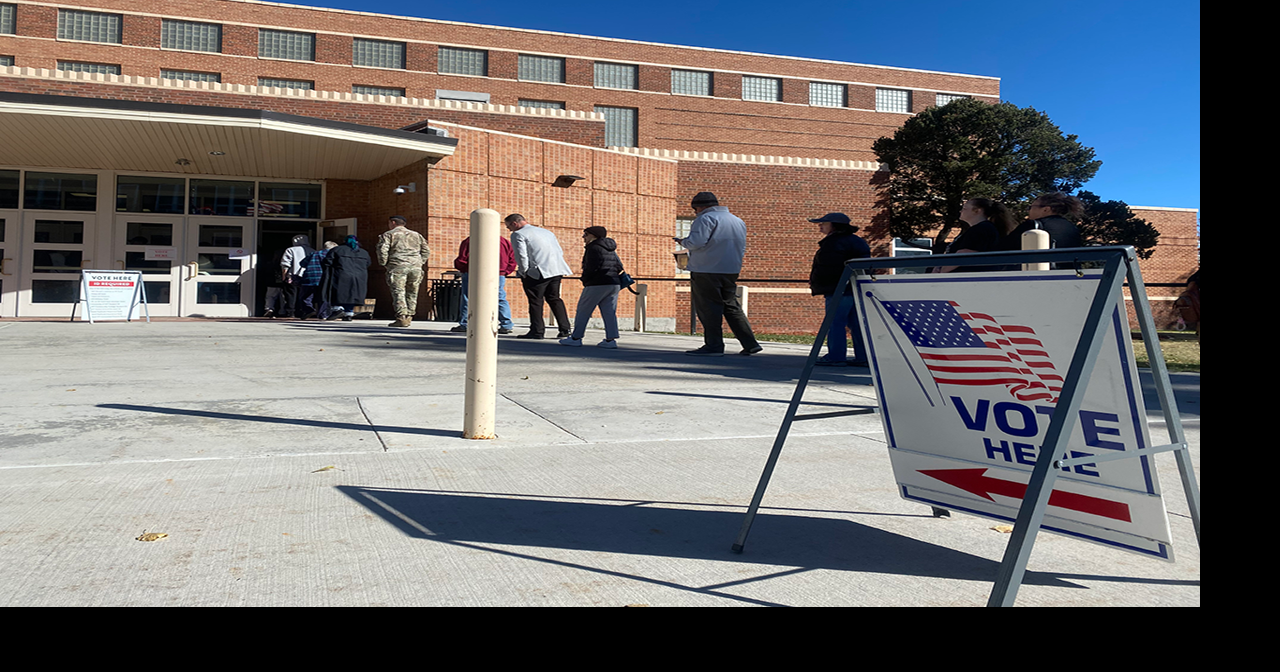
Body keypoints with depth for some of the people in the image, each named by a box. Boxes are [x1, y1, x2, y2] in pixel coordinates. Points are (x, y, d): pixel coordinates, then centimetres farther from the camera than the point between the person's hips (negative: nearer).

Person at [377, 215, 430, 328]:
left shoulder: (388, 235, 8)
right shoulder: (416, 235, 22)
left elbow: (382, 250, -5)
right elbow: (426, 251, 18)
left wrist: (384, 264, 6)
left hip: (398, 267, -4)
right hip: (415, 267, 4)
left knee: (398, 292, -4)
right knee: (412, 293, 10)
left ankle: (402, 318, -12)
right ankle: (409, 317, 10)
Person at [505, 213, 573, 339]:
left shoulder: (518, 235, -1)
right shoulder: (546, 232, 22)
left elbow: (521, 256, -12)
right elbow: (560, 252, 20)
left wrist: (523, 273, -1)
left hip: (537, 272, -7)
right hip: (556, 270, 7)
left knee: (535, 301, 1)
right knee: (554, 299, 14)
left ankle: (537, 331, 2)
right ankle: (564, 329, 11)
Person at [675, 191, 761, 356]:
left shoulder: (706, 219, -9)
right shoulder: (738, 221, 18)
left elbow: (696, 242, -20)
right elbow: (742, 249, 22)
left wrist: (683, 242, -1)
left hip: (706, 271, -8)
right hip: (731, 272, 8)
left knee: (708, 308, -2)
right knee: (731, 307, 13)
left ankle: (714, 346, -1)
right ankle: (750, 344, 10)